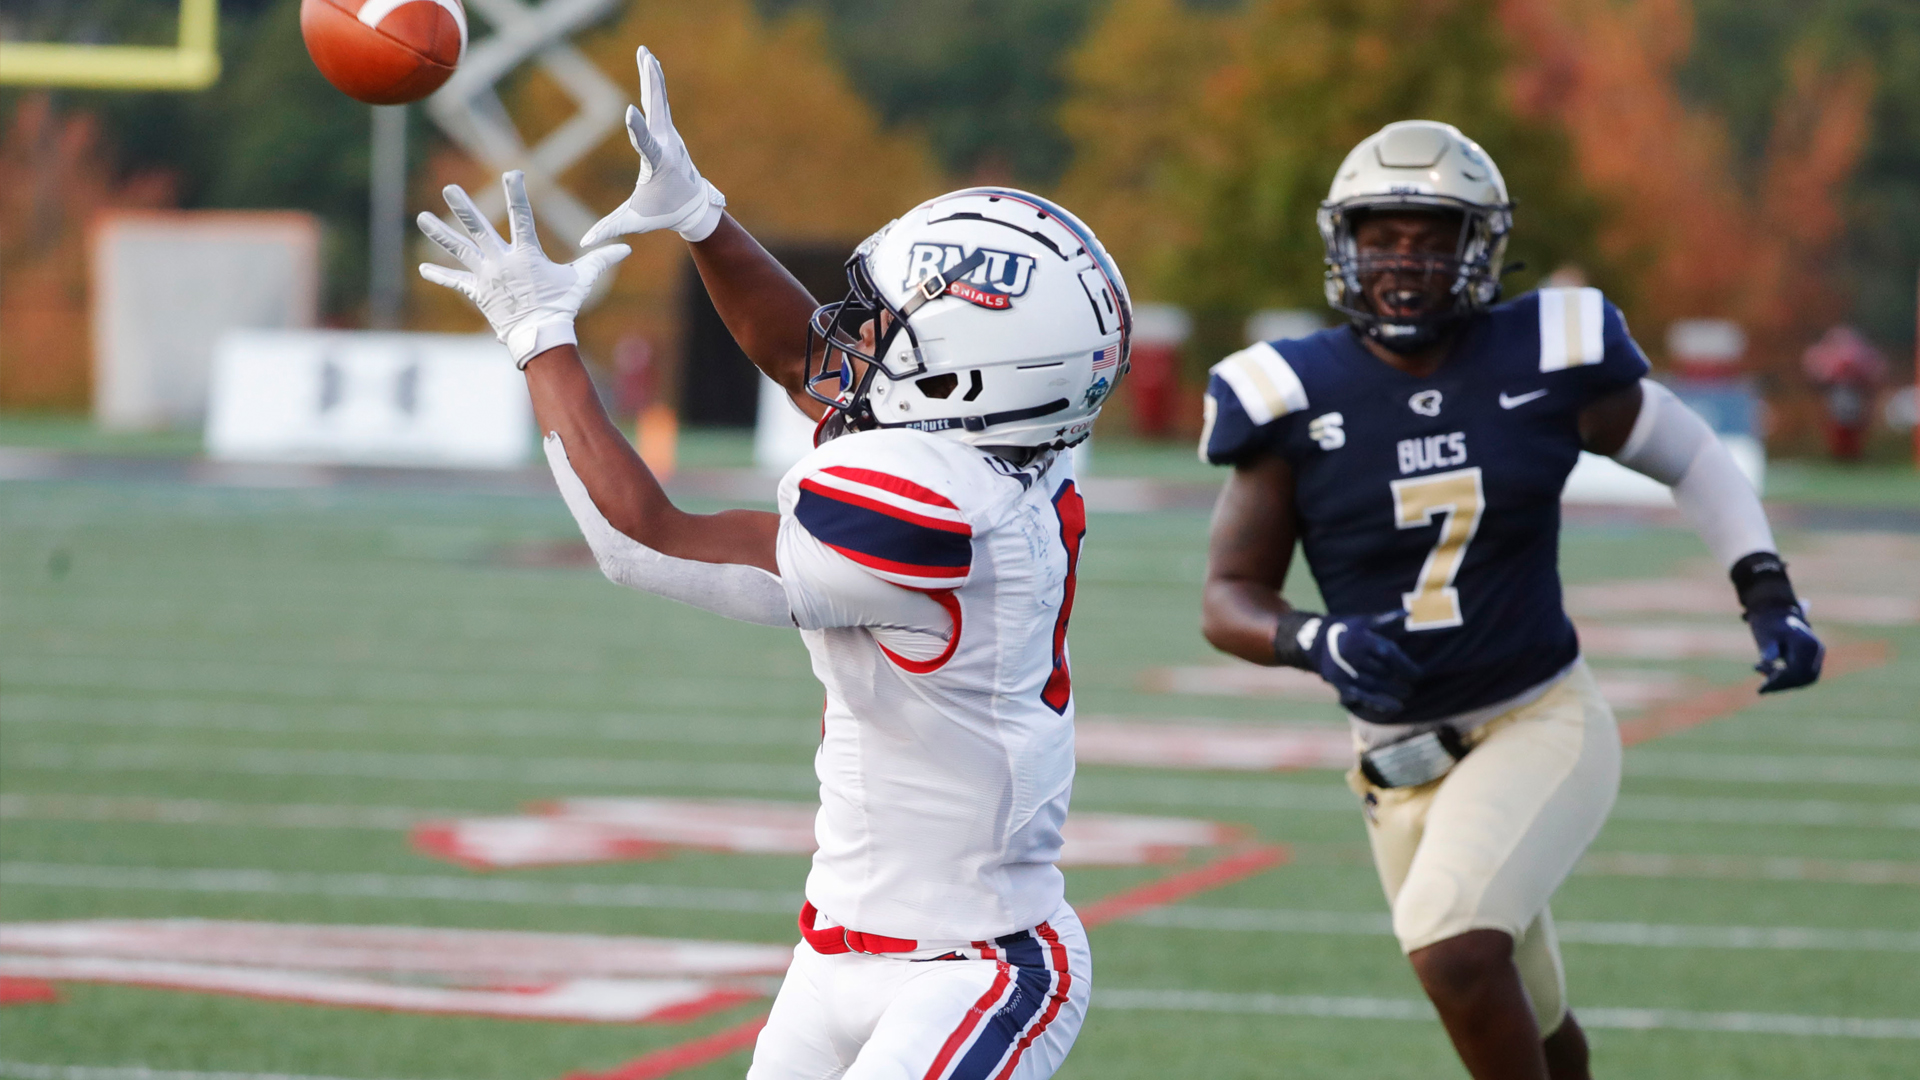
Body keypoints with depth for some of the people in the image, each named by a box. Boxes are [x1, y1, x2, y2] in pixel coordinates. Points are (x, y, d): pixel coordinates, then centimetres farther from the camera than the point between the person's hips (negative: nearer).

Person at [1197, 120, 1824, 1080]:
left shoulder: (1547, 362, -7)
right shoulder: (1295, 399, -8)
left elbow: (1693, 458, 10)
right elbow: (1228, 600, -5)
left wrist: (1769, 597, -1)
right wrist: (1316, 643, -26)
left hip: (1544, 724, -2)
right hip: (1404, 767, 2)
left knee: (1454, 945, -27)